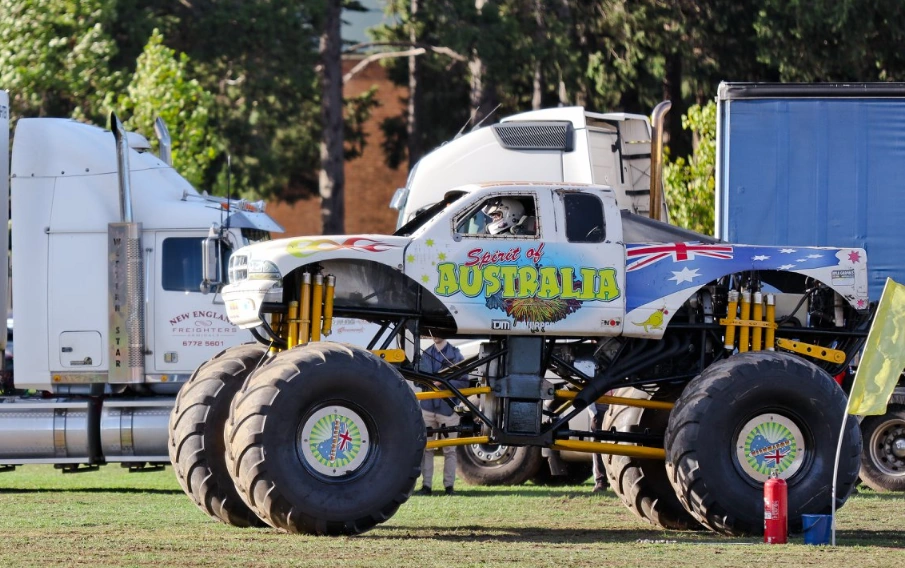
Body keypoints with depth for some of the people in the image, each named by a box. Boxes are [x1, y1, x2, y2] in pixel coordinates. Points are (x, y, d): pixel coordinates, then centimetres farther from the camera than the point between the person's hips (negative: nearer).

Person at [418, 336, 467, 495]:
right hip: (428, 407, 3)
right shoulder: (426, 354, 12)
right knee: (426, 448, 0)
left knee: (449, 450, 1)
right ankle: (426, 485, 3)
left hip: (447, 408, -3)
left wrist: (443, 382, -16)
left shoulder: (455, 355, 1)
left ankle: (449, 485, 6)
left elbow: (464, 383, -3)